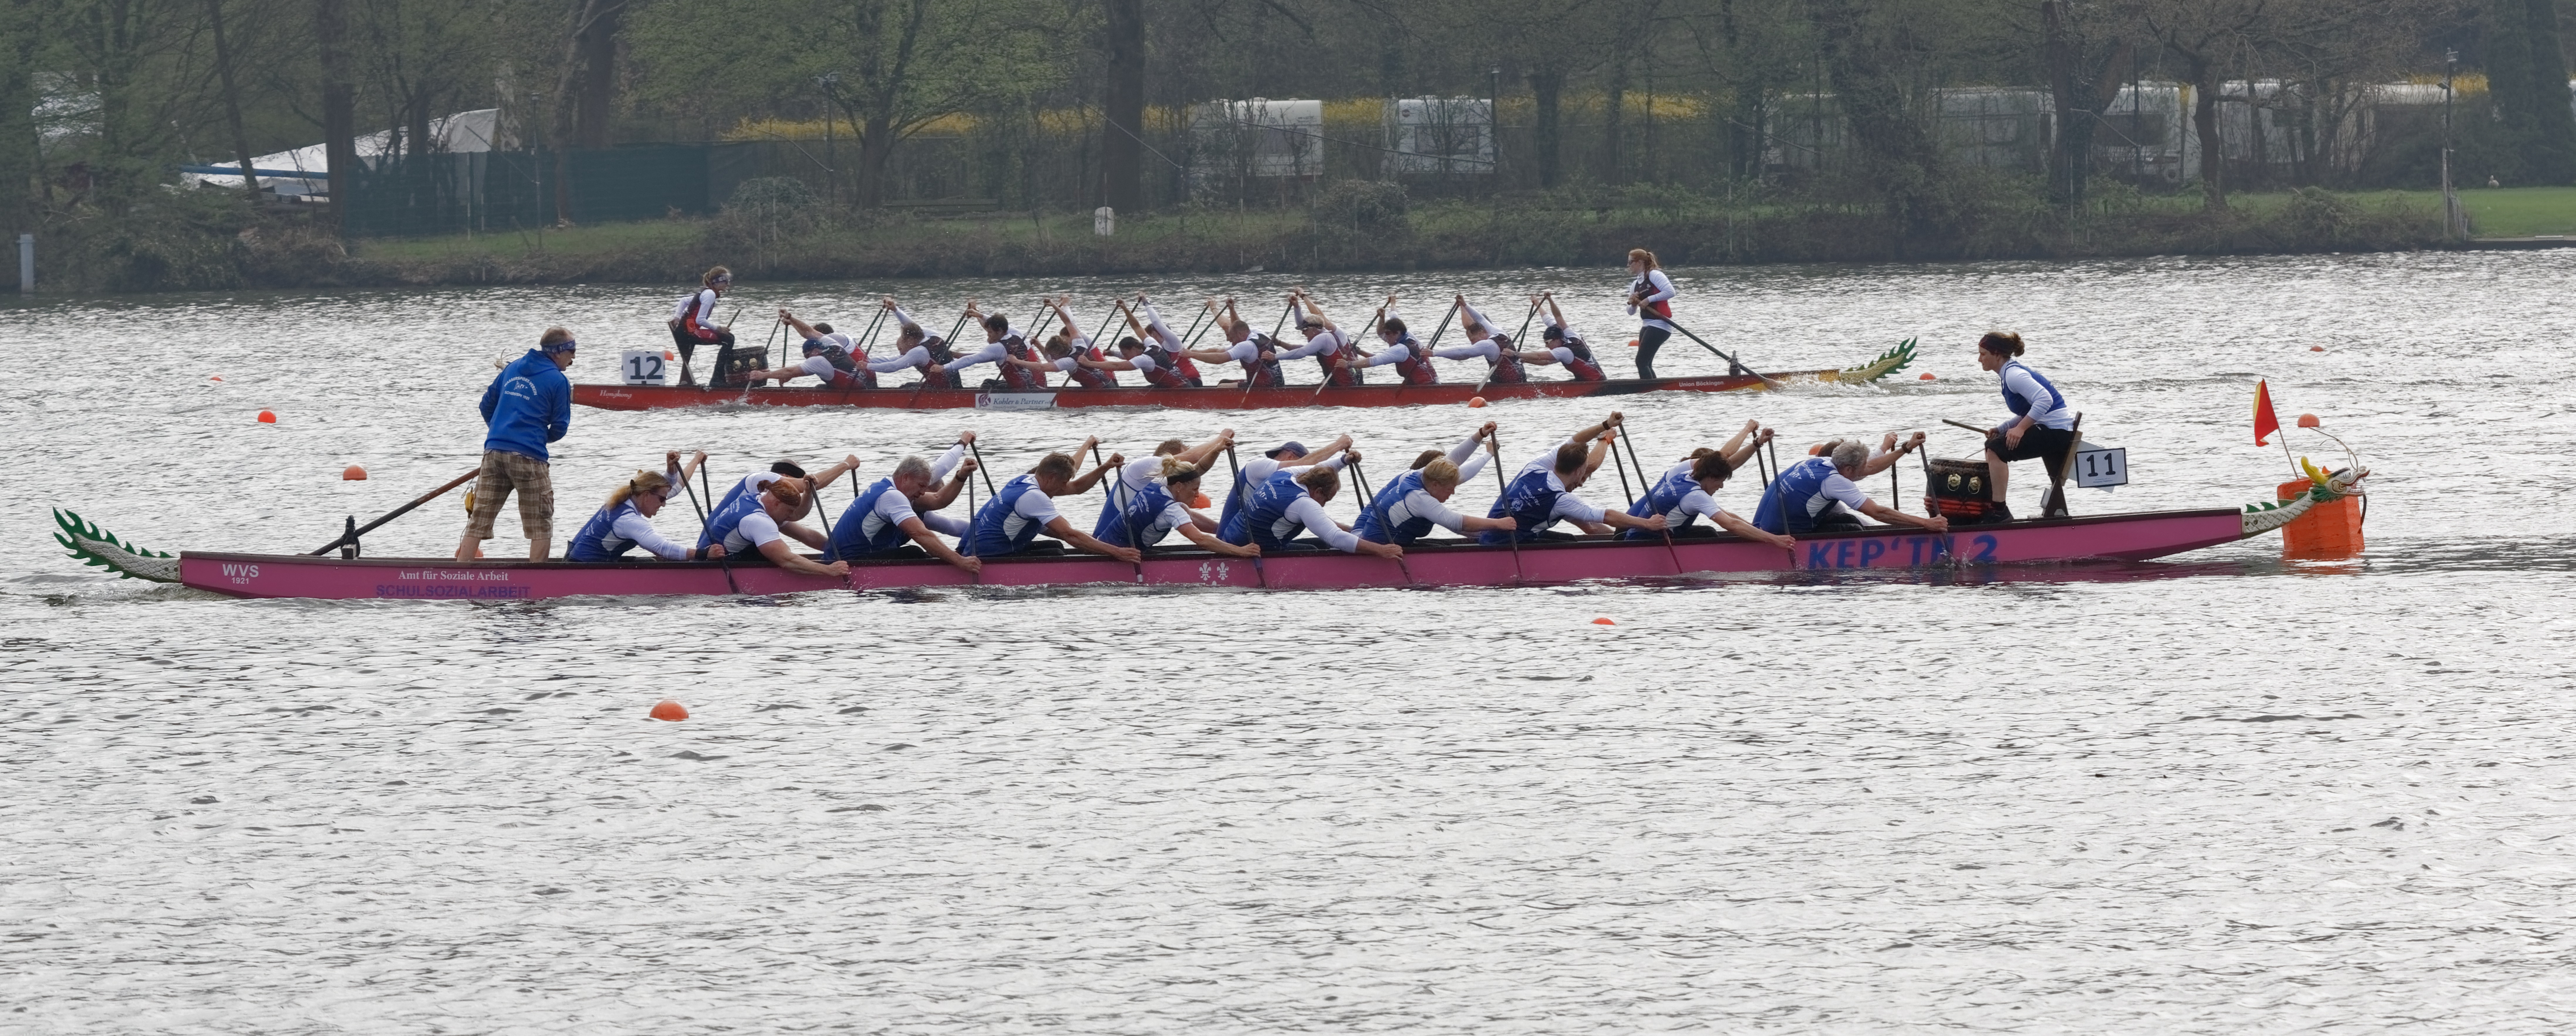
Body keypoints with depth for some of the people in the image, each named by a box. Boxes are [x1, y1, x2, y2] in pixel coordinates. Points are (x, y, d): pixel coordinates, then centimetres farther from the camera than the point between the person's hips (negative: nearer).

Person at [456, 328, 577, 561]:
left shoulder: (513, 368, 14)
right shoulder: (558, 381, -3)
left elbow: (487, 404, 20)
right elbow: (560, 428, -1)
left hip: (494, 452, 5)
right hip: (528, 458, -5)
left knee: (479, 521, 8)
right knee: (541, 526, 4)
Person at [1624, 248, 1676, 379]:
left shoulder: (1654, 275, -9)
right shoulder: (1635, 285, 16)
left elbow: (1670, 292, -21)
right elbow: (1631, 312, 21)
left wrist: (1649, 300, -18)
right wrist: (1633, 303, -2)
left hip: (1660, 324, -10)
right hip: (1647, 326, 10)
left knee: (1641, 362, -14)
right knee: (1646, 365, 11)